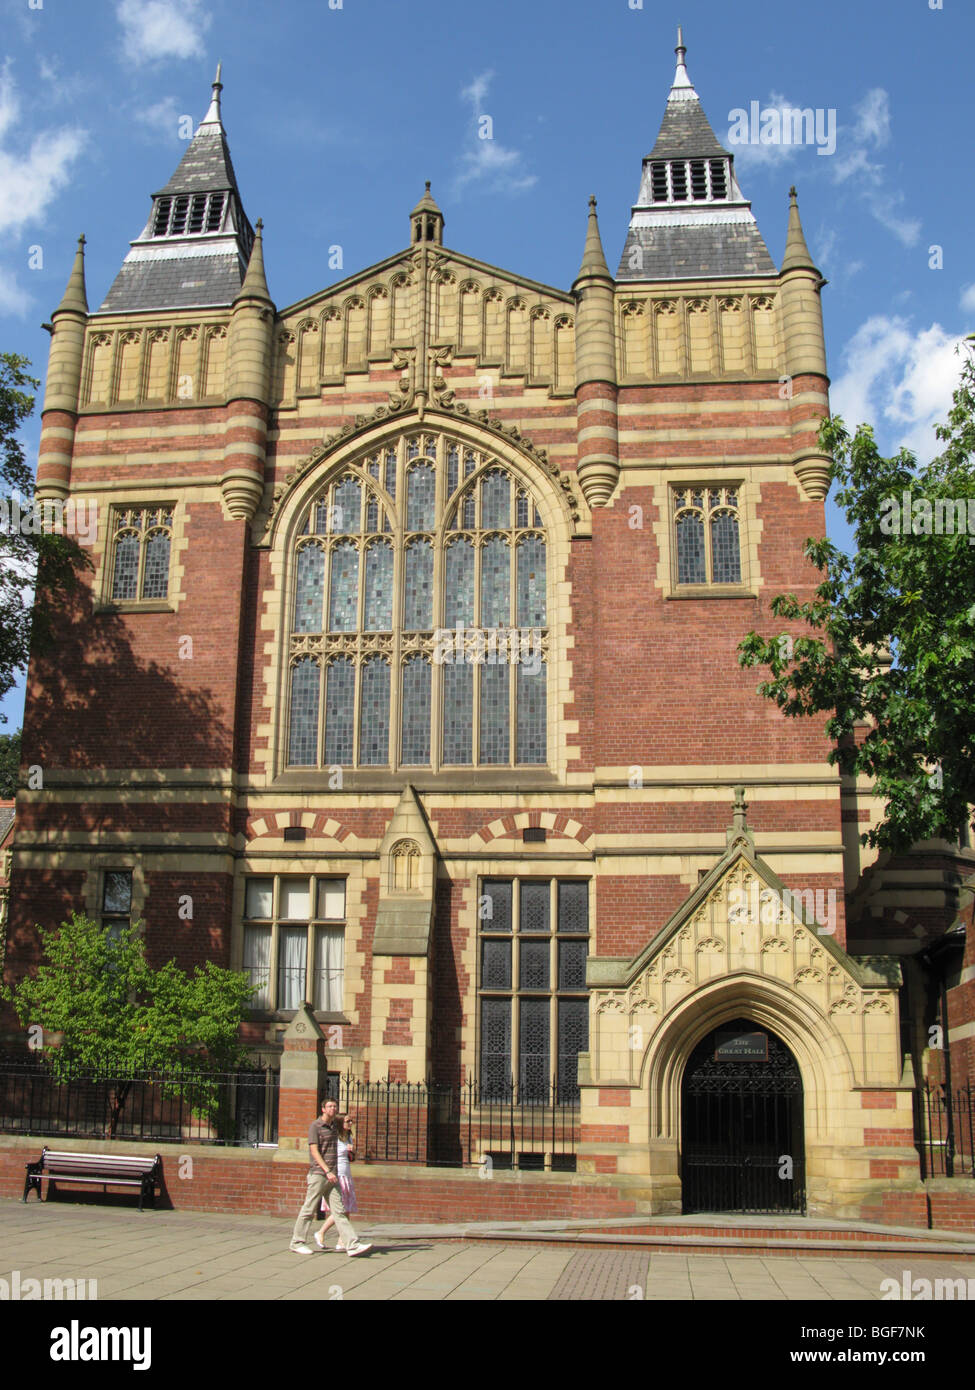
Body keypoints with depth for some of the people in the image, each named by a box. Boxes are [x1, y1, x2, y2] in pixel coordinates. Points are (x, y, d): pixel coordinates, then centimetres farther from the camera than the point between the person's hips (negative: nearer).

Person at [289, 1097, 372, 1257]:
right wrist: (327, 1171, -21)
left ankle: (352, 1245, -9)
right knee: (308, 1210, 1)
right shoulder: (315, 1126, -6)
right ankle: (297, 1243, 14)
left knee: (339, 1211, -1)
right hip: (318, 1173, -6)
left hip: (332, 1176, 6)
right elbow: (314, 1151, -14)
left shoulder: (334, 1126, 16)